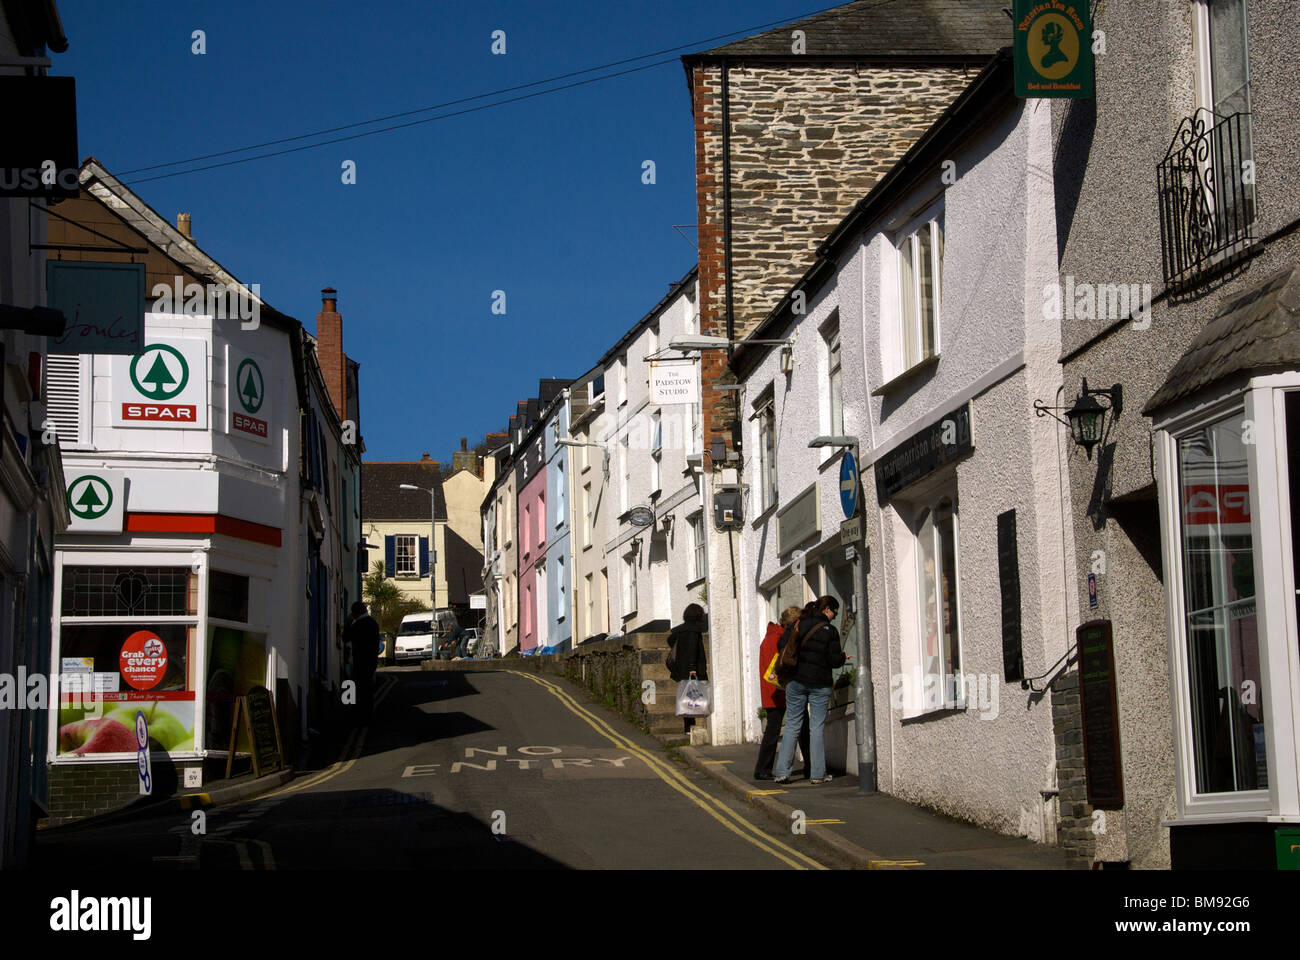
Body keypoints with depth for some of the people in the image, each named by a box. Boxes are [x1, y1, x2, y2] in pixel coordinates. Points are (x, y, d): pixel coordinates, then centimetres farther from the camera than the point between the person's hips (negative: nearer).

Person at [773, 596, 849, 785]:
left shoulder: (801, 624, 2)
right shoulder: (831, 631, -6)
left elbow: (782, 645, 1)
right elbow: (834, 660, -8)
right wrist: (843, 657, 14)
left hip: (796, 681, 3)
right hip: (820, 684, -3)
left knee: (792, 726, 6)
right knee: (817, 727, 4)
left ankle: (782, 772, 1)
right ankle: (818, 774, 3)